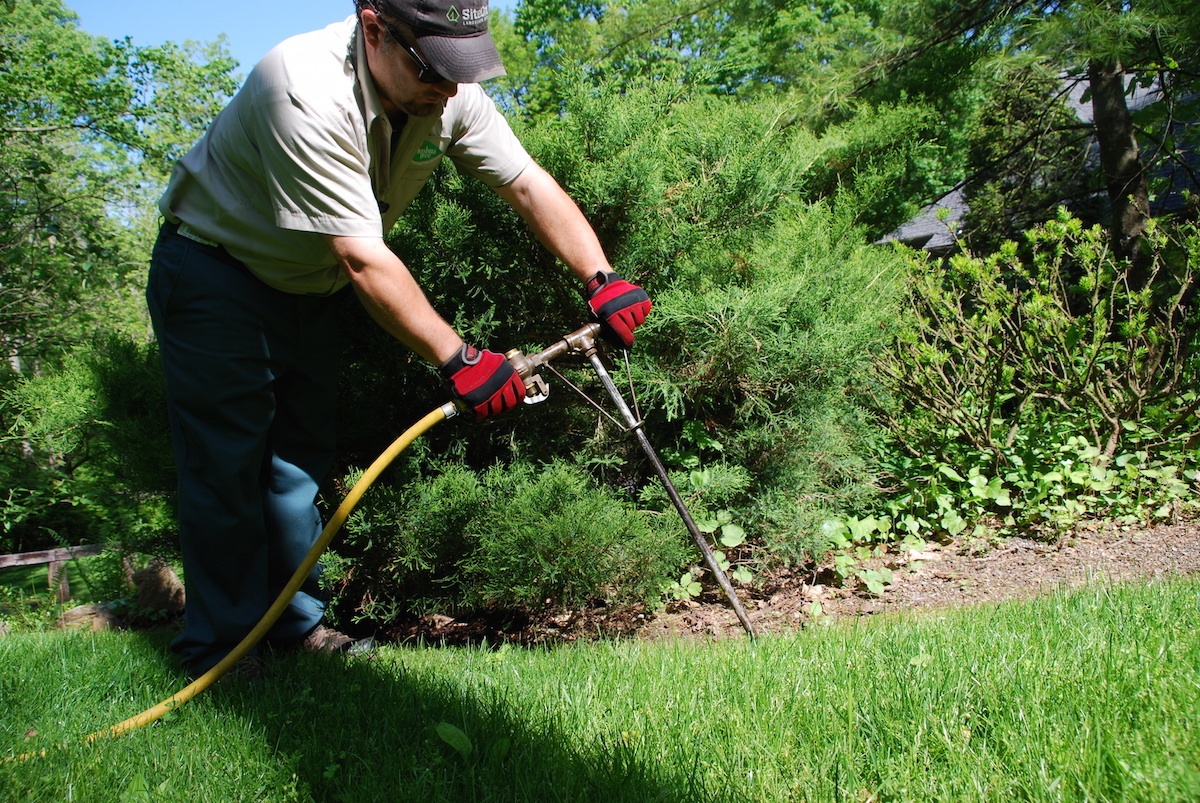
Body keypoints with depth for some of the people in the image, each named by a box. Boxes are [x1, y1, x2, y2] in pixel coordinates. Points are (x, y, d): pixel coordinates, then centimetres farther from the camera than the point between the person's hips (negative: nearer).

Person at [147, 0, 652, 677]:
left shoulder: (447, 95, -12)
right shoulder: (308, 93, -35)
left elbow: (531, 185, -11)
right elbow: (364, 260, -37)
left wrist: (601, 279, -25)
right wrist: (458, 359, -36)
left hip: (304, 290, 7)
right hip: (213, 275, -7)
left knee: (300, 462, 11)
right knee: (229, 465, -6)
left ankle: (298, 626, 23)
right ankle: (219, 649, 7)